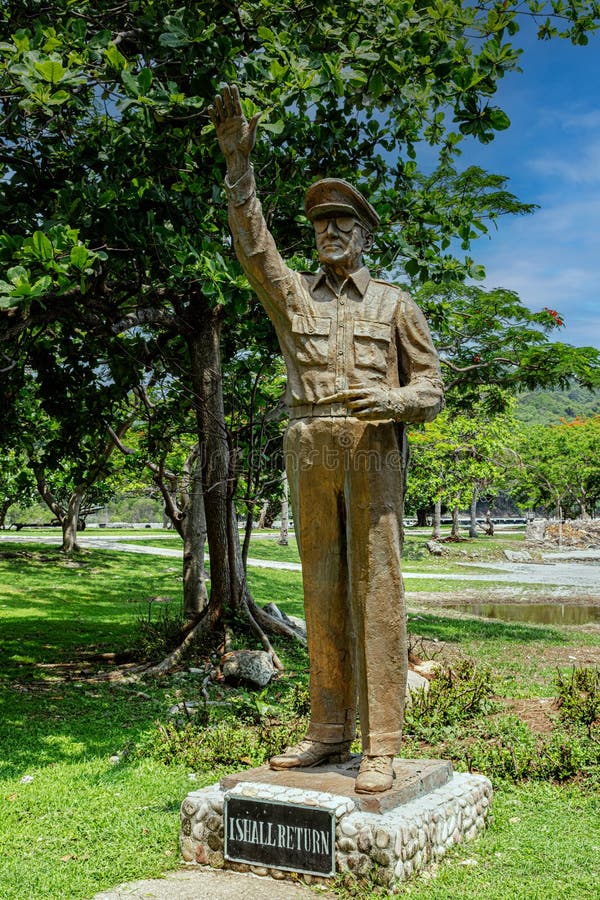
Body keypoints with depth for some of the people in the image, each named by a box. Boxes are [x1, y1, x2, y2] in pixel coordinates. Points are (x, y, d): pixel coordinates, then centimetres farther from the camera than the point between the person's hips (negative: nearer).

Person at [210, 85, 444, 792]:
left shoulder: (394, 302, 11)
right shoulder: (291, 293, 16)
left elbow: (430, 389, 8)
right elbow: (251, 244, -1)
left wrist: (390, 400, -15)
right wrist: (237, 158, -10)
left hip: (374, 449, -3)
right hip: (308, 449, 3)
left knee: (376, 588, -6)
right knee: (322, 588, 5)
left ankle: (381, 747, -3)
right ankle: (329, 731, 14)